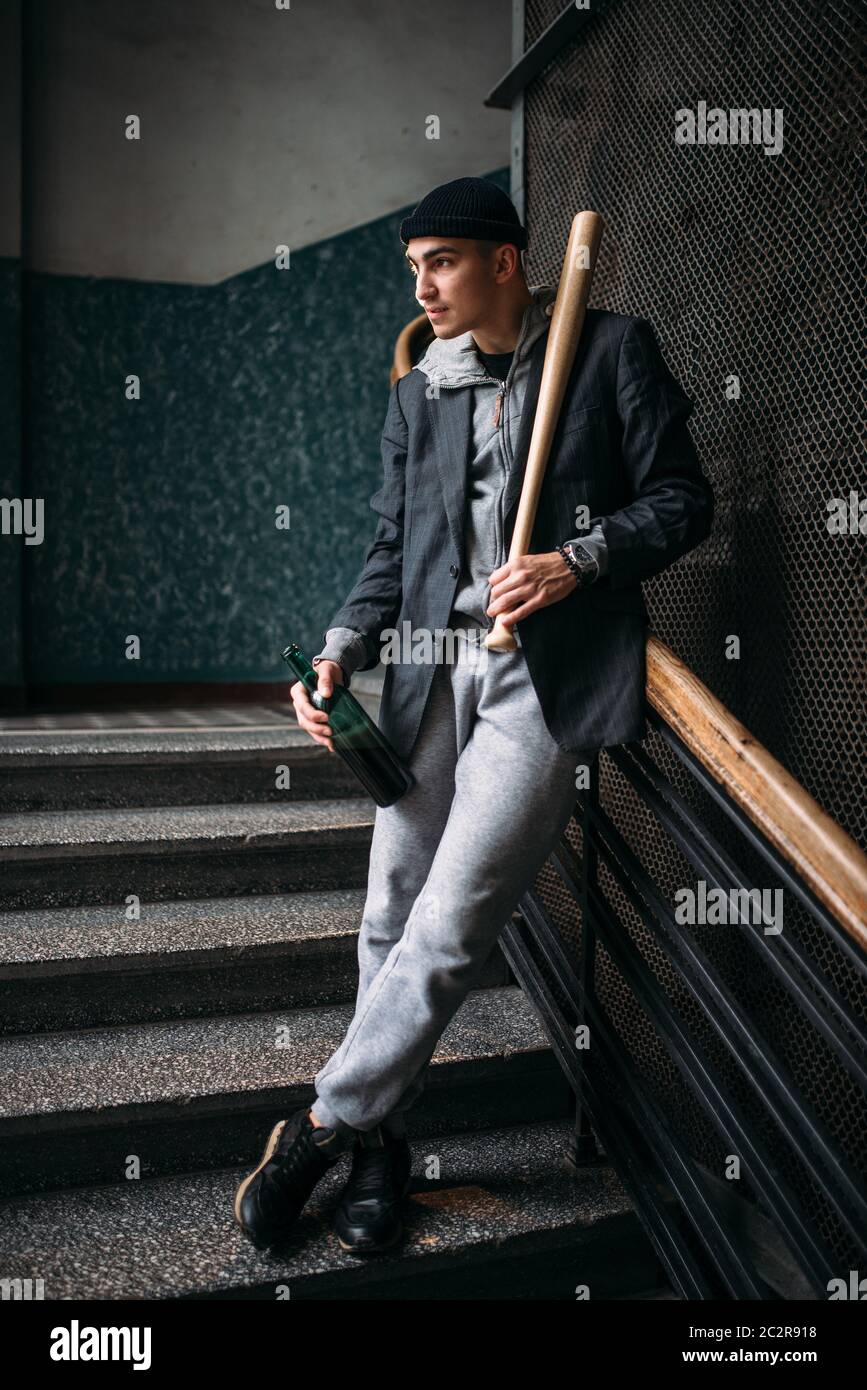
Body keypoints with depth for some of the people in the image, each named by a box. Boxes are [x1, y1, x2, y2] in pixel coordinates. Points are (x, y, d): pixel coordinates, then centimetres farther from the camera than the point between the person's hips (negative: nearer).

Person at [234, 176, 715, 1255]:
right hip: (433, 671, 5)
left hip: (547, 678, -4)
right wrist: (342, 650, 3)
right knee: (391, 917, 5)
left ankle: (324, 1122, 9)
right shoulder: (418, 392, 17)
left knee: (449, 925, -9)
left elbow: (682, 497, 3)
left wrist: (576, 561, -13)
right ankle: (378, 1140, 22)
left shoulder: (611, 347, 4)